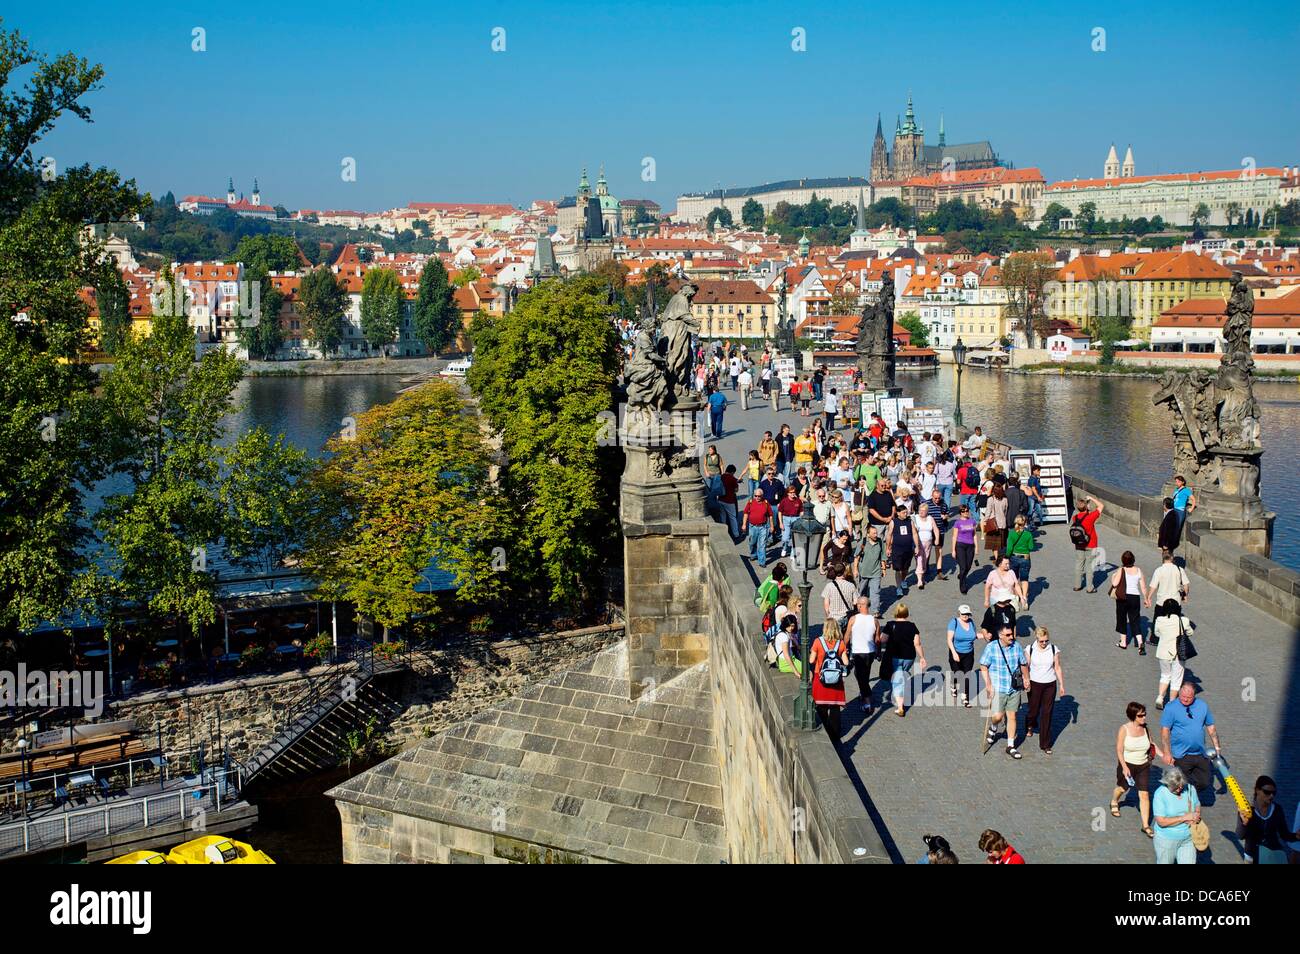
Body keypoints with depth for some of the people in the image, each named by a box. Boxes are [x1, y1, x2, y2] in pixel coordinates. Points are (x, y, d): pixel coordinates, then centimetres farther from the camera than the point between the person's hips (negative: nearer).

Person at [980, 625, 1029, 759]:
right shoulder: (991, 647, -10)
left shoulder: (1017, 646, 0)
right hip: (998, 689, -3)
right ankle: (993, 729, 28)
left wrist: (1026, 678, 4)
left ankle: (1010, 746, 19)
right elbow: (983, 667, -6)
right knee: (997, 716, -8)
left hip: (1014, 689, 3)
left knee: (1012, 717, 8)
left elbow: (1024, 664, 13)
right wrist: (988, 685, -12)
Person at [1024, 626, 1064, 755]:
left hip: (1050, 685, 0)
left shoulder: (1054, 650, -6)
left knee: (1047, 713, 2)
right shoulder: (1030, 649, -8)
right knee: (1034, 710, 12)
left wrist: (1061, 684, 4)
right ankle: (1030, 726, 50)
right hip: (1034, 684, 0)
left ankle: (1045, 745, 10)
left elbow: (1057, 668, 2)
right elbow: (1026, 667, -1)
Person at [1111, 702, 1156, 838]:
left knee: (1144, 794, -4)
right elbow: (1119, 750, -15)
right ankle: (1114, 803, 56)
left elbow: (1152, 745, 11)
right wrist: (1124, 767, -22)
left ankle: (1146, 826, 2)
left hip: (1143, 766, 2)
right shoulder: (1124, 729, -18)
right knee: (1122, 788, 21)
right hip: (1127, 765, -2)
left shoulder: (1145, 728, -6)